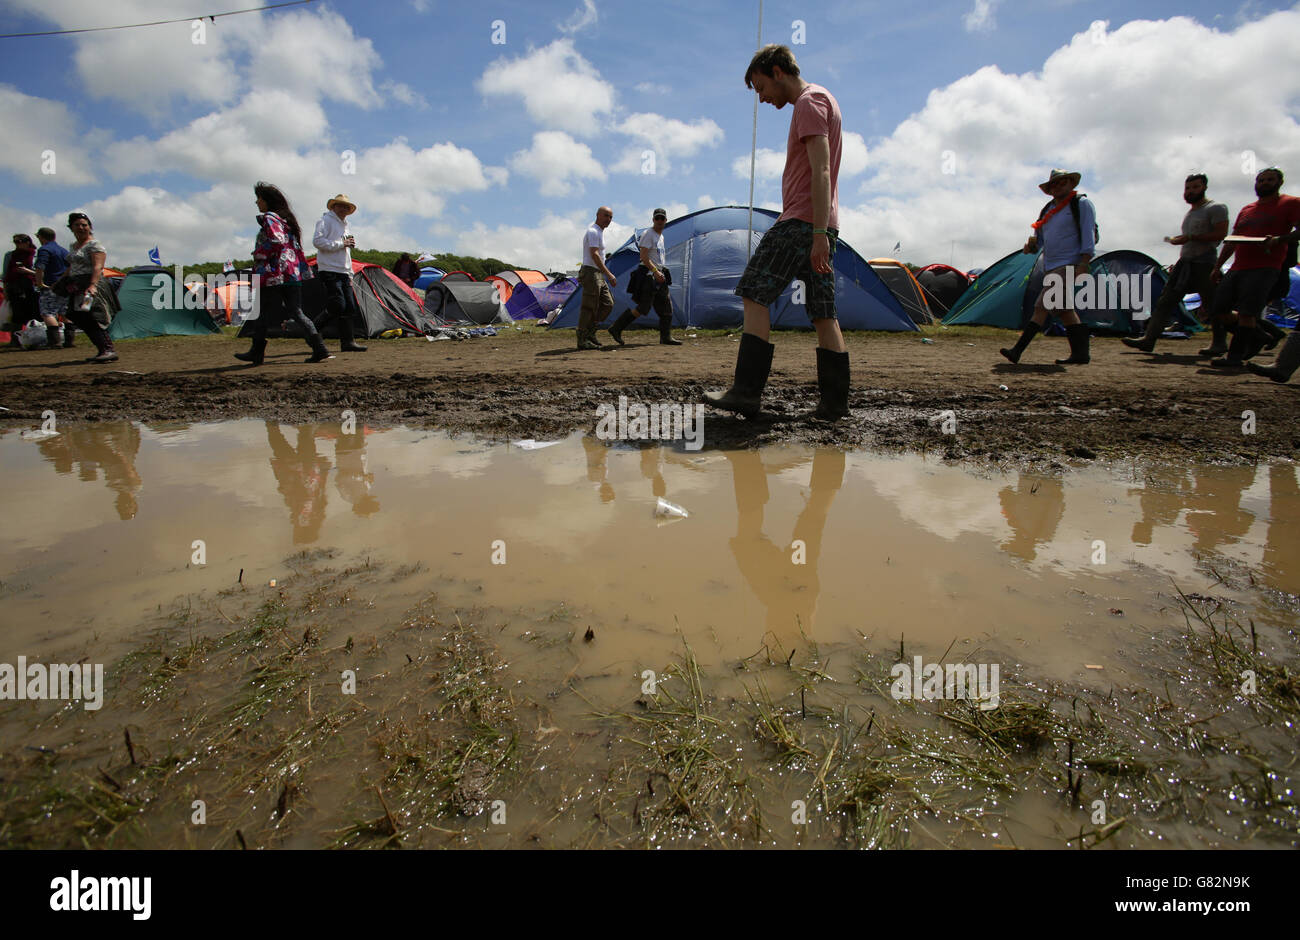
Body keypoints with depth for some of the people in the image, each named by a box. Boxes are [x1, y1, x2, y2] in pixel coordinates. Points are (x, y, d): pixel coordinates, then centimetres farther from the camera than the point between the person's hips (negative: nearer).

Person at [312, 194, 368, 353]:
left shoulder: (344, 225, 25)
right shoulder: (326, 221, -1)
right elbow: (317, 240, -16)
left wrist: (350, 274, 20)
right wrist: (341, 244, -14)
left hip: (343, 272, 8)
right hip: (329, 271, -8)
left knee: (349, 308, 1)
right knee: (338, 306, -18)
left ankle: (347, 342, 2)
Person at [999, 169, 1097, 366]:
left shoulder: (1082, 204, -2)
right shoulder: (1047, 210, 18)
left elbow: (1088, 236, -10)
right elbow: (1040, 238, 21)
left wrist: (1083, 265, -19)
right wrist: (1031, 245, -3)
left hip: (1068, 266, -8)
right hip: (1052, 268, 8)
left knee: (1043, 307, -14)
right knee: (1064, 310, 7)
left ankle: (1018, 351, -19)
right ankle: (1081, 353, 11)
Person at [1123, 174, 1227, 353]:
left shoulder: (1216, 208, -6)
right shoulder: (1190, 212, 19)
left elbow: (1221, 234, -17)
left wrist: (1190, 238, -19)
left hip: (1204, 265, -8)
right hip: (1184, 263, 8)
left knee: (1212, 306, 0)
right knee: (1165, 301, -2)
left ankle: (1220, 344, 12)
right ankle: (1148, 340, -6)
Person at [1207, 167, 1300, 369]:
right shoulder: (1246, 210, 23)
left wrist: (1278, 240, -22)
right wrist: (1217, 267, 19)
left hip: (1264, 268, -7)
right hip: (1237, 268, 7)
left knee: (1246, 312, -17)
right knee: (1218, 311, 3)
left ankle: (1235, 356, -17)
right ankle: (1256, 336, 21)